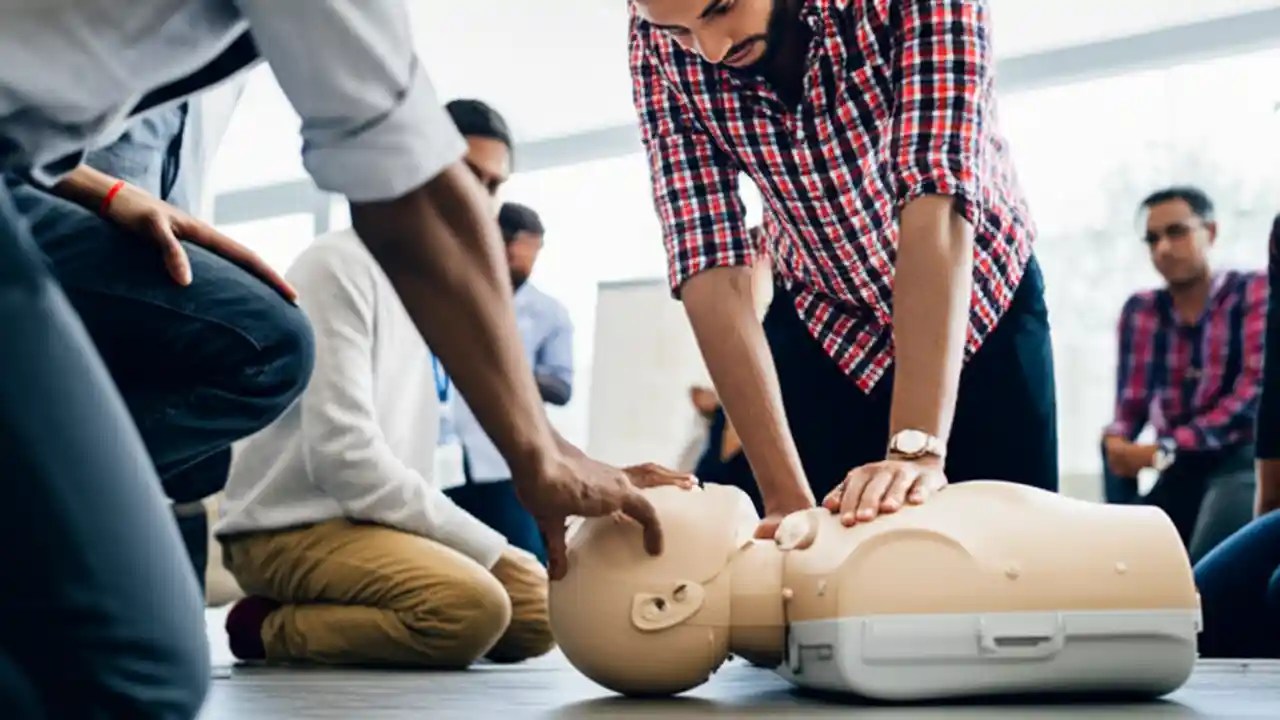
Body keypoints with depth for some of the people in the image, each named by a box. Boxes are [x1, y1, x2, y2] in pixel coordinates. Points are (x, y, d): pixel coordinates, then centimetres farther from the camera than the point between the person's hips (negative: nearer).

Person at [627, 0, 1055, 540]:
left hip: (983, 307, -1)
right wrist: (787, 496, -33)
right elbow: (711, 272, -26)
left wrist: (917, 447, -45)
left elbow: (937, 205, -37)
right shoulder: (657, 47, -22)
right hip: (824, 326, 1)